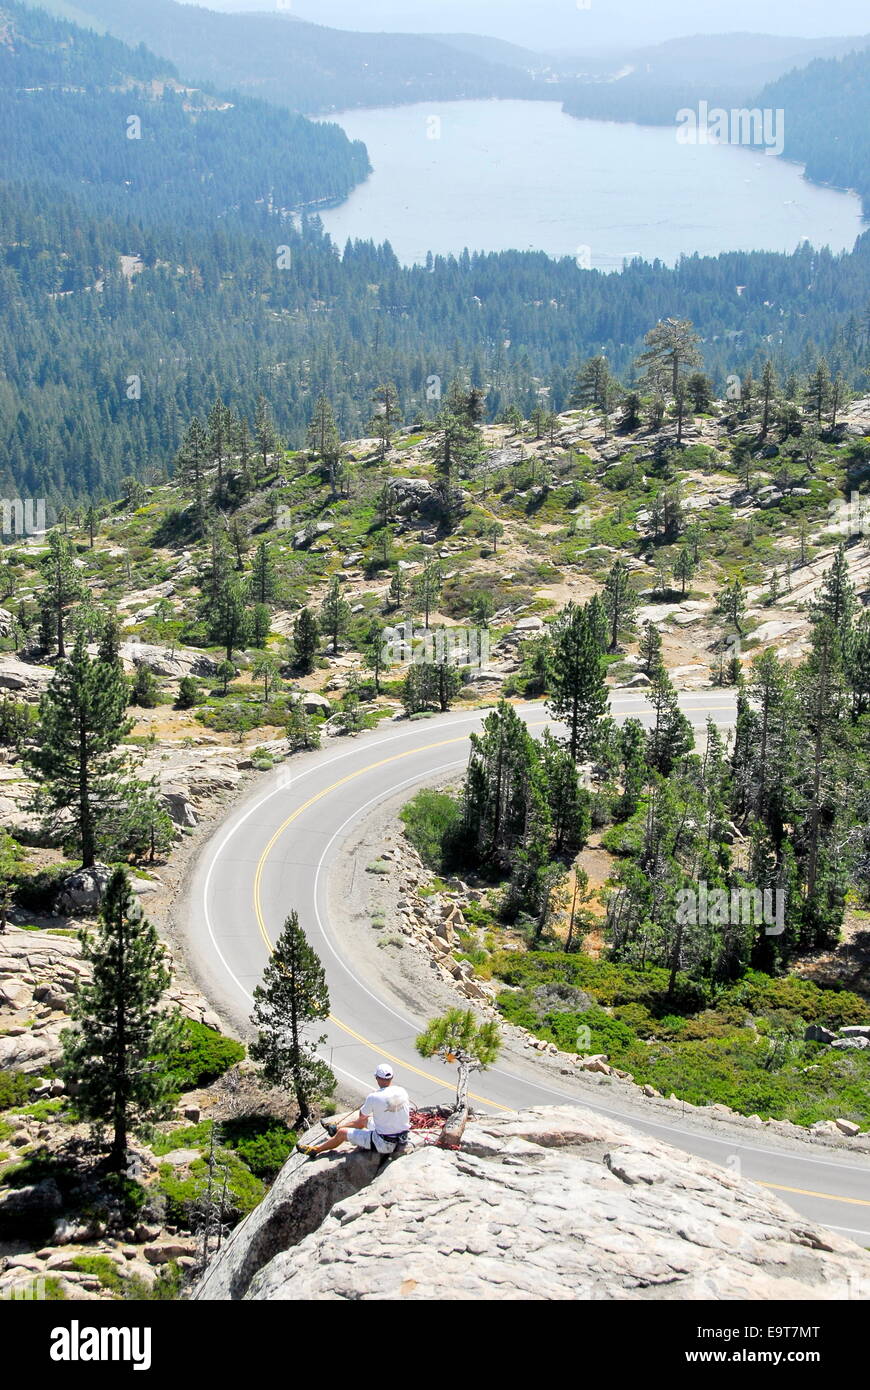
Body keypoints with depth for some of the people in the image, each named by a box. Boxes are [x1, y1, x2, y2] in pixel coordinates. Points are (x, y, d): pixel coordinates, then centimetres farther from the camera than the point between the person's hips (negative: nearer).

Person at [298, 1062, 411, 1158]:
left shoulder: (374, 1097, -23)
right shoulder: (402, 1091, -6)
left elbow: (361, 1115, -3)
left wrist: (366, 1101, 16)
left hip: (384, 1144, -6)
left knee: (343, 1132, 10)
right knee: (364, 1120, 30)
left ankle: (315, 1150, 30)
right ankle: (335, 1129, 54)